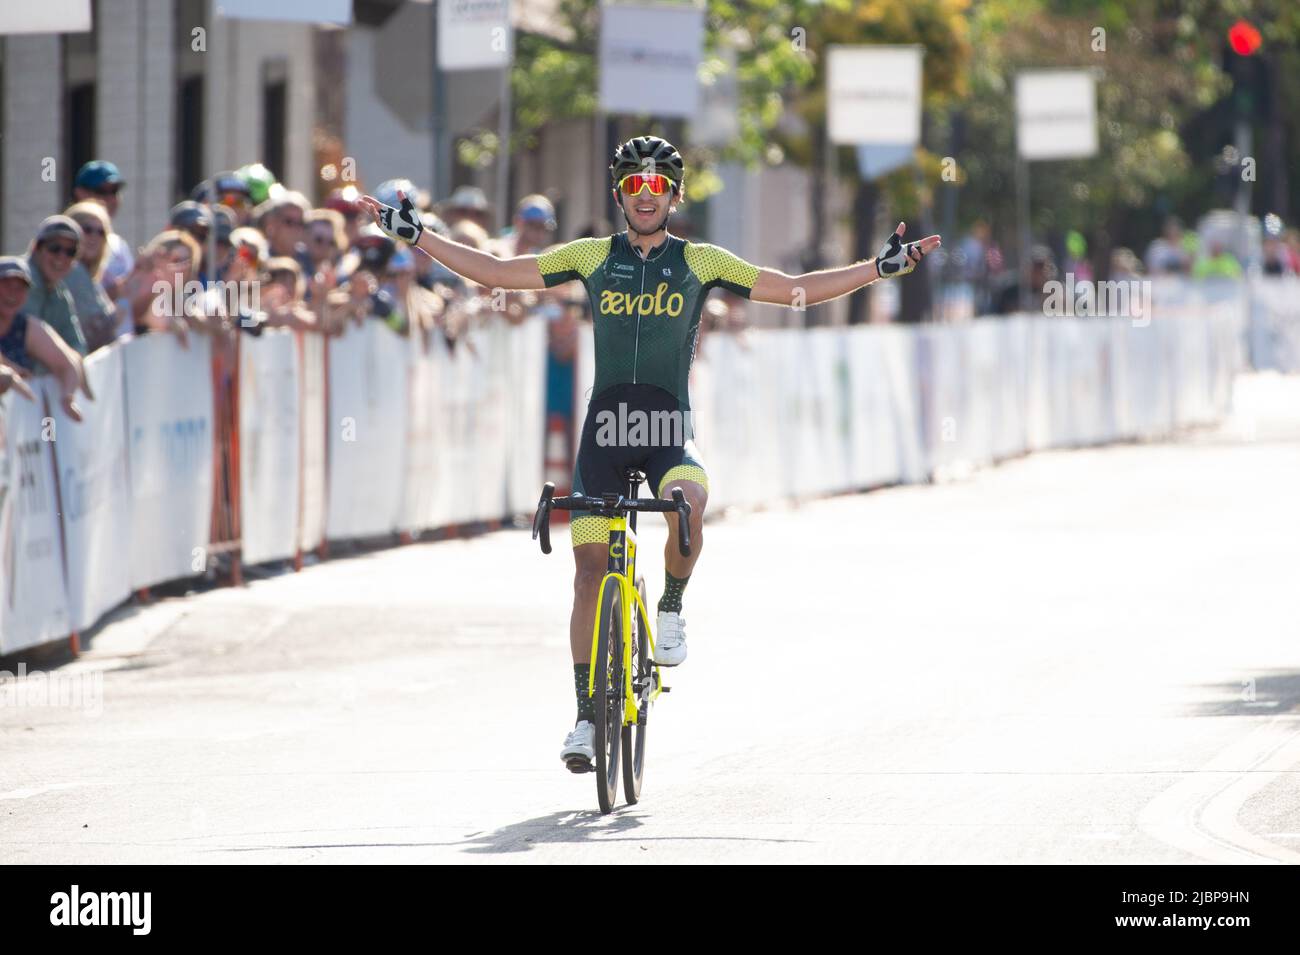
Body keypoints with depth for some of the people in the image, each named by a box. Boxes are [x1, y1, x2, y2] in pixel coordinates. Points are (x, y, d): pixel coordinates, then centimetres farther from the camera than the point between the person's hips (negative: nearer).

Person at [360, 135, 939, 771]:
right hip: (605, 423, 2)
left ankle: (672, 608, -5)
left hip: (669, 428, -2)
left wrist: (880, 267, -1)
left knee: (687, 503, -34)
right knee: (589, 568, -2)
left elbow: (795, 290, 6)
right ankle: (587, 714, 7)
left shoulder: (700, 262, 5)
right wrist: (415, 236, 8)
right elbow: (493, 272, 12)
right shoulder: (593, 258, 8)